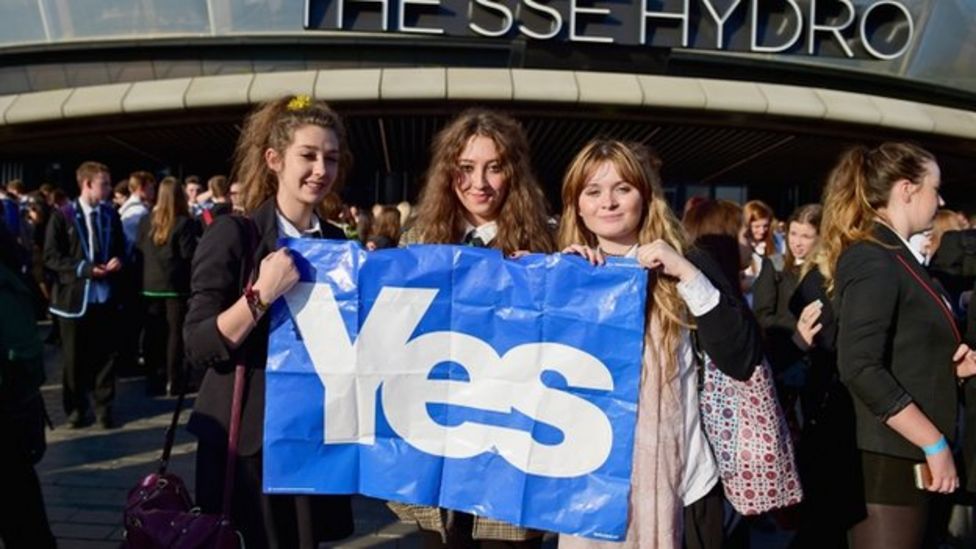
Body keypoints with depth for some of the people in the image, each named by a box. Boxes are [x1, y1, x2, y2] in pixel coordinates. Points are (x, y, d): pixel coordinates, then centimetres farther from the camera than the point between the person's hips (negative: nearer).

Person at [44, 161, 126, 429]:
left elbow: (120, 248, 17)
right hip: (74, 295, -3)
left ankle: (104, 407, 17)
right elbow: (51, 256, -7)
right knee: (75, 356, 8)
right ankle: (76, 408, 22)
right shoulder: (62, 216, -5)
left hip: (106, 295, 3)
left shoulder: (111, 214, 7)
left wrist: (117, 261, -6)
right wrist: (83, 268, -18)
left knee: (105, 353, 6)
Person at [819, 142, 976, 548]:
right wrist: (935, 444, -22)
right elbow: (861, 368, -26)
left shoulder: (893, 257, 13)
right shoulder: (873, 261, -17)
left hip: (907, 454, 10)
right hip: (888, 458, -10)